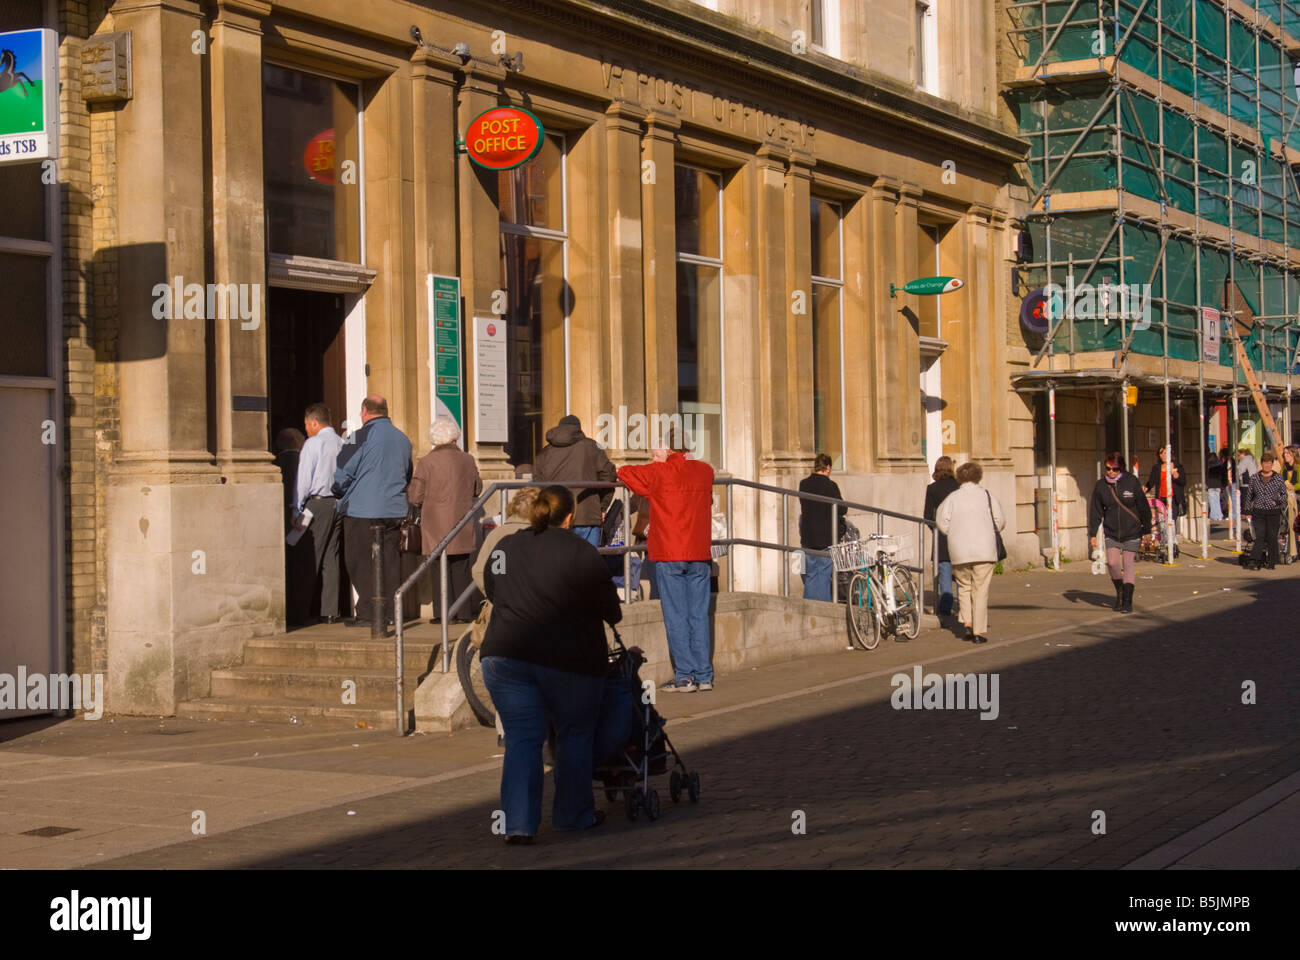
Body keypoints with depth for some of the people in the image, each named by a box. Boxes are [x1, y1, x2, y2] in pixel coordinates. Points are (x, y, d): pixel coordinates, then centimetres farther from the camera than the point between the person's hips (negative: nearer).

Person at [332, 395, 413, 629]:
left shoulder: (361, 437, -10)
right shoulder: (403, 439, 11)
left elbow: (343, 473, -8)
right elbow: (407, 476, 21)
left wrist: (339, 493, 11)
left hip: (363, 510, -6)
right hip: (394, 509, 6)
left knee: (361, 563, 0)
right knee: (389, 561, 10)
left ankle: (368, 614, -2)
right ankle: (389, 612, 11)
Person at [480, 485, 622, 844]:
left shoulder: (504, 547, 9)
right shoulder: (580, 552, -6)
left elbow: (492, 593, 20)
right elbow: (610, 610, -2)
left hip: (505, 655, 4)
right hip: (568, 659, -3)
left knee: (520, 738, 5)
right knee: (575, 735, 14)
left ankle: (518, 823, -4)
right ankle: (574, 814, 25)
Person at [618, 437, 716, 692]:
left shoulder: (657, 474, -6)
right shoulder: (704, 471, 8)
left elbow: (624, 472, 2)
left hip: (668, 556, -4)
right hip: (699, 555, 4)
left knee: (675, 618, -1)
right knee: (699, 616, 8)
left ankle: (685, 676, -2)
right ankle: (704, 676, 8)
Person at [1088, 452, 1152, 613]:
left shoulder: (1132, 482, -8)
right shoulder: (1101, 486, -2)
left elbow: (1144, 507, -1)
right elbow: (1095, 512, 4)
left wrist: (1147, 531, 1)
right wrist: (1092, 534, 0)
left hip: (1132, 533, -2)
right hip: (1111, 533, 2)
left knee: (1129, 564, -3)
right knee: (1112, 562, -10)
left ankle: (1128, 601, 4)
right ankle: (1119, 591, 16)